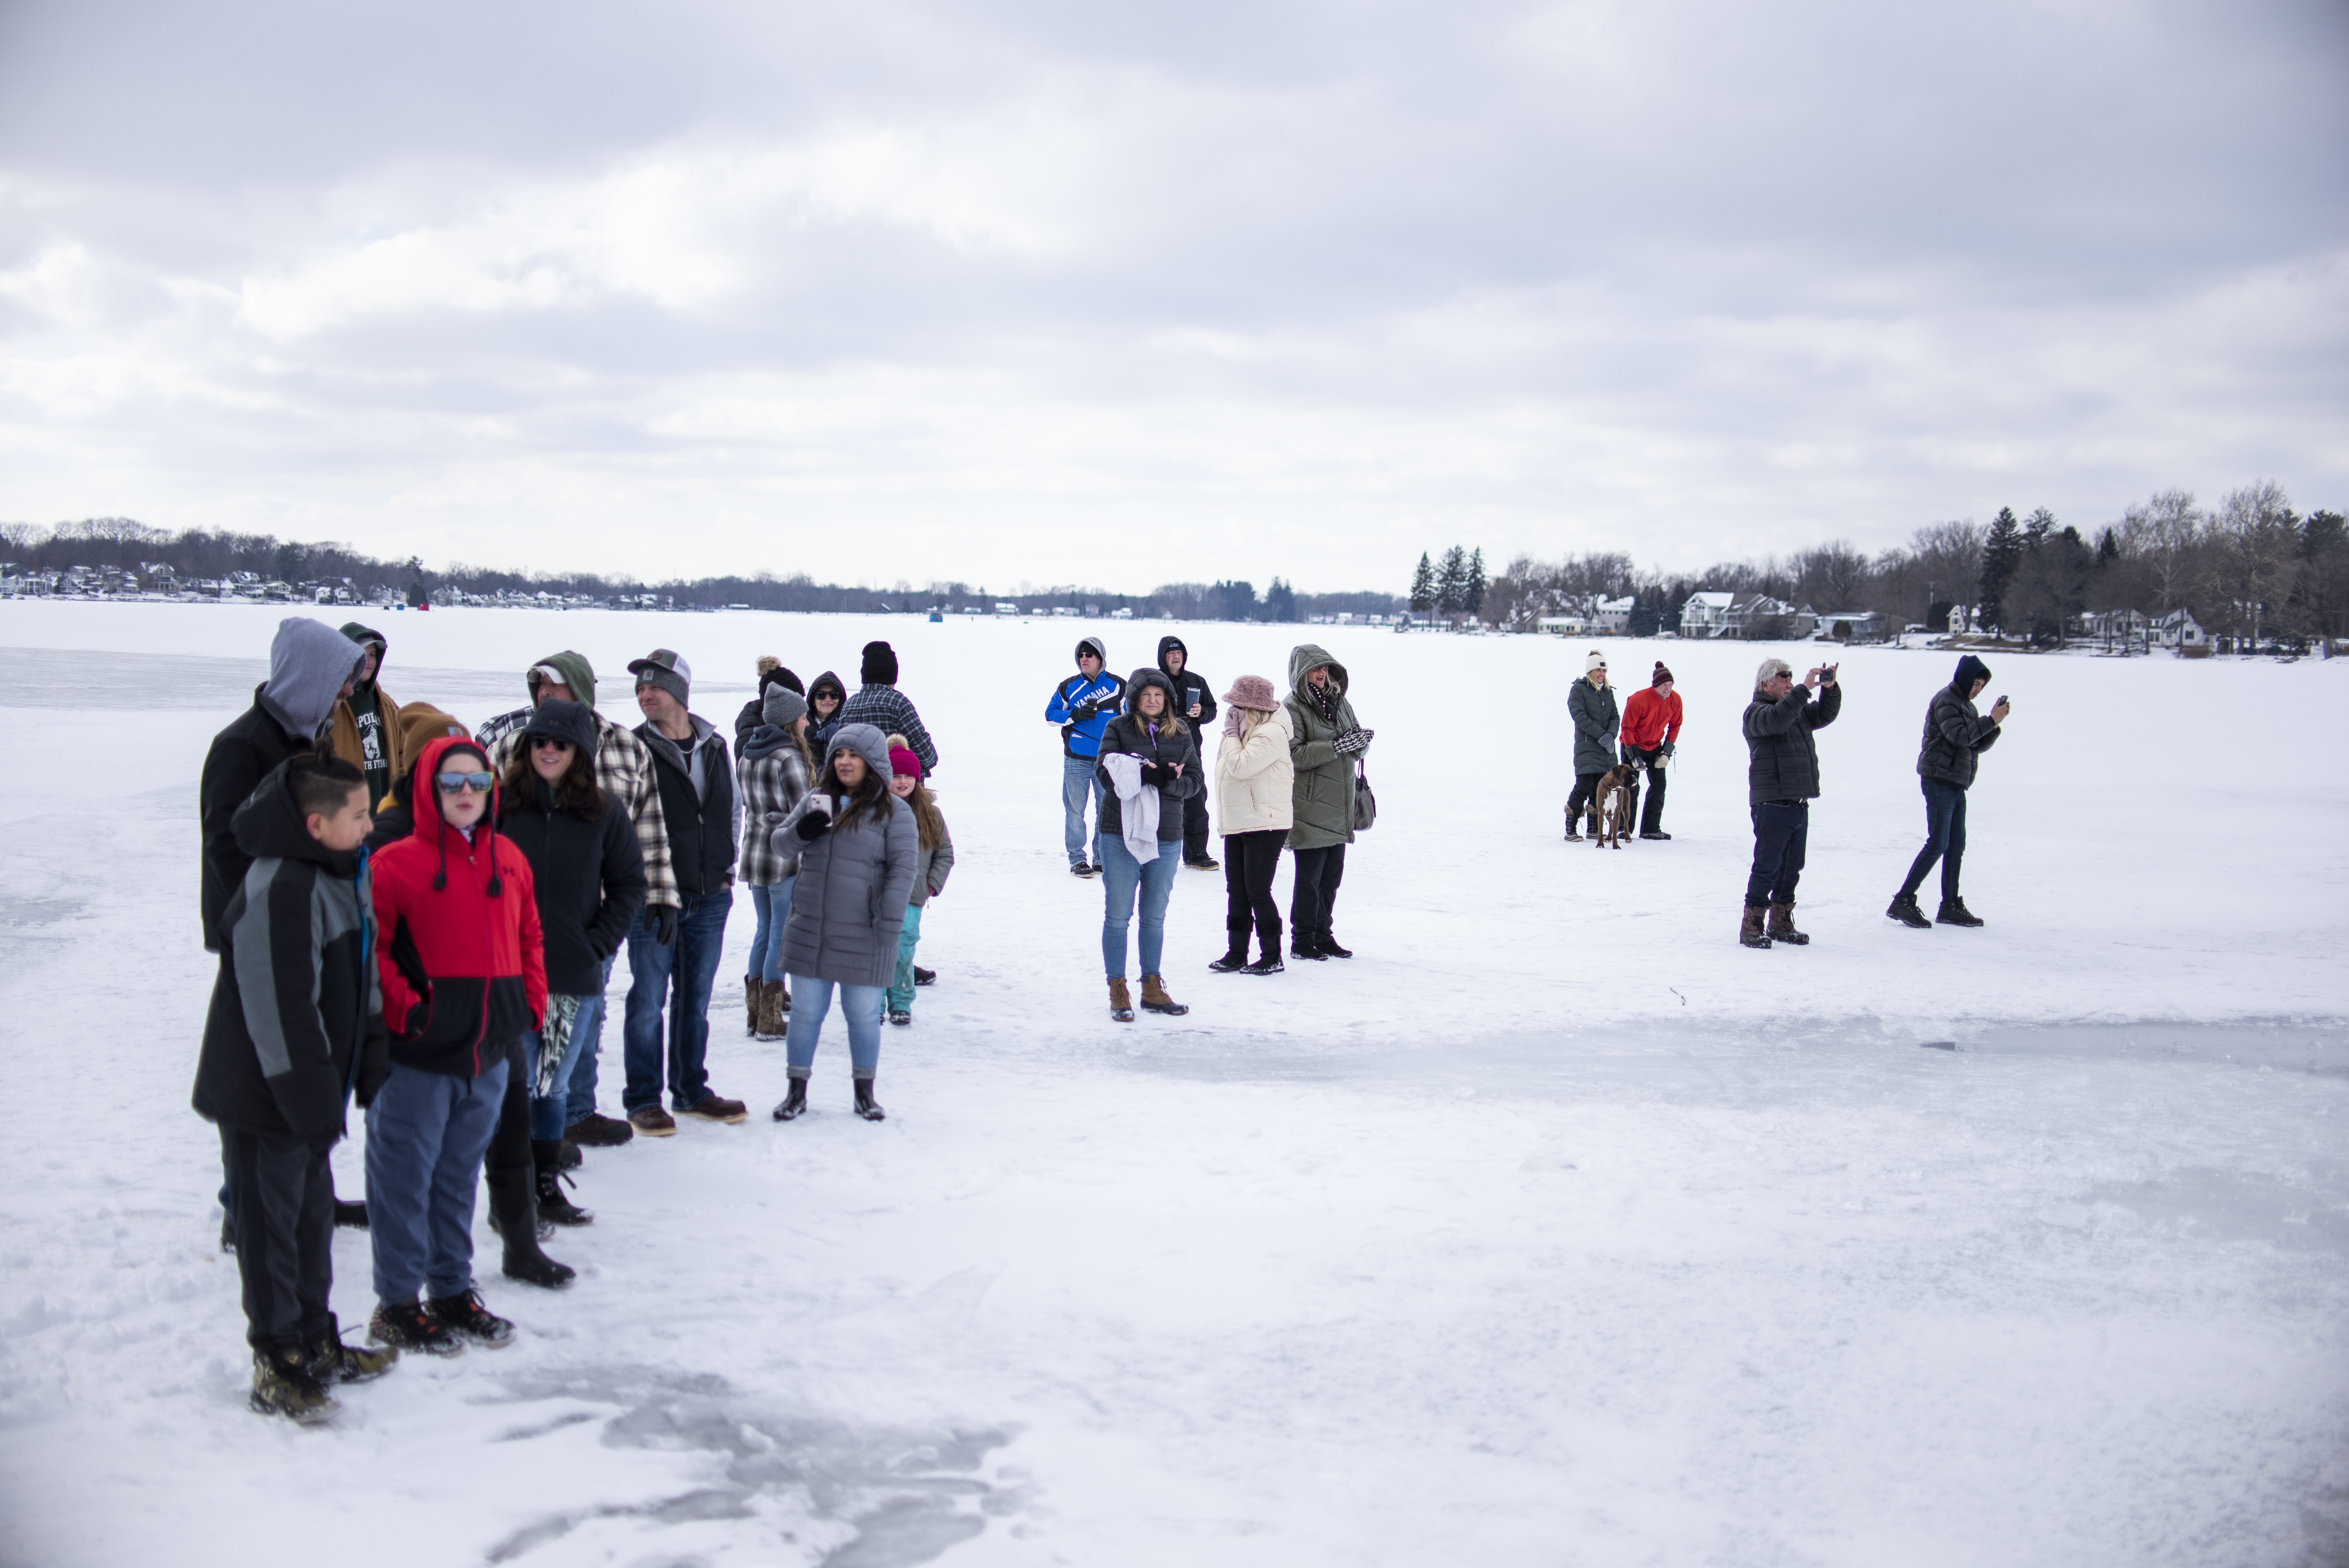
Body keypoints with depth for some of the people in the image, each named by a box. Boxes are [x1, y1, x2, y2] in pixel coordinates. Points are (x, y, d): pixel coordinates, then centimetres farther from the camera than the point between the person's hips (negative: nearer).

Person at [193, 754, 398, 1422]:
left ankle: (317, 1342, 32)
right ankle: (276, 1365, 14)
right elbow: (279, 1007, -26)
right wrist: (309, 1098, -23)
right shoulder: (279, 891, -25)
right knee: (271, 1227, 3)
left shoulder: (345, 876, 7)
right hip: (265, 1100, -9)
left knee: (313, 1214, 19)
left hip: (310, 1096, 9)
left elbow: (360, 981, 16)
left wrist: (369, 1067, 15)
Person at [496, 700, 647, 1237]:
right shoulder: (502, 803, -4)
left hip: (576, 973, 2)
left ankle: (546, 1186, 26)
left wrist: (599, 945, -2)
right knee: (516, 1088, -4)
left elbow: (629, 885, 7)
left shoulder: (604, 813, 1)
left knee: (554, 1087, 15)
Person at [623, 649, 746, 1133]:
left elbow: (732, 810, 18)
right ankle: (643, 1100, 11)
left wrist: (727, 871, 11)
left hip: (710, 898, 5)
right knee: (649, 1000, 1)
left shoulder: (715, 746, 8)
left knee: (696, 998, 15)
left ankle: (692, 1090, 26)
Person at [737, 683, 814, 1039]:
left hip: (754, 854, 8)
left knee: (765, 930, 18)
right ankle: (770, 1020, 2)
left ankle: (757, 1010, 22)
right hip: (786, 858, -8)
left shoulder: (746, 757, 9)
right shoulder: (789, 759, -16)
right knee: (782, 936, -1)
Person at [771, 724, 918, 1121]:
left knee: (864, 1014, 6)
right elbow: (779, 844, 15)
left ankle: (865, 1092, 22)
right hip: (809, 931, 3)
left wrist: (889, 924, -16)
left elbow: (903, 868, -8)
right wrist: (799, 832, -9)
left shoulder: (894, 811, -3)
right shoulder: (817, 800, 10)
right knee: (806, 1012, 9)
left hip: (863, 936, -3)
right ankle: (797, 1091, 20)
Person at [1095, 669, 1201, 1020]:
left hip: (1166, 838, 3)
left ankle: (1152, 988, 23)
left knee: (1155, 917, 13)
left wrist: (1170, 781, -18)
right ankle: (1118, 991, 9)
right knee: (1118, 915, 1)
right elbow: (1107, 774, -12)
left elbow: (1195, 780, 3)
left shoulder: (1181, 734, 9)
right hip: (1121, 835, -3)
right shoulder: (1118, 729, -1)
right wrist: (1149, 774, -25)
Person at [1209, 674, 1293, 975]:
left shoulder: (1271, 735, -15)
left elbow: (1240, 767, -22)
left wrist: (1231, 734, -13)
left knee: (1258, 891, -6)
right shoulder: (1245, 733, 15)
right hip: (1237, 826, 10)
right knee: (1237, 892, 11)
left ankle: (1272, 957, 3)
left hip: (1264, 826, -10)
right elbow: (1229, 770, 23)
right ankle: (1237, 953, 18)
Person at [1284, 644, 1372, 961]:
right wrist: (1336, 746, -23)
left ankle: (1323, 935, 24)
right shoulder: (1292, 708, -8)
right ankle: (1302, 940, 8)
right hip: (1310, 807, -7)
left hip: (1339, 807, 7)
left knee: (1332, 875, 13)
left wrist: (1361, 742, -8)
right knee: (1309, 878, -2)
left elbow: (1359, 750, 16)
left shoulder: (1339, 701, 13)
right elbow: (1294, 755, -18)